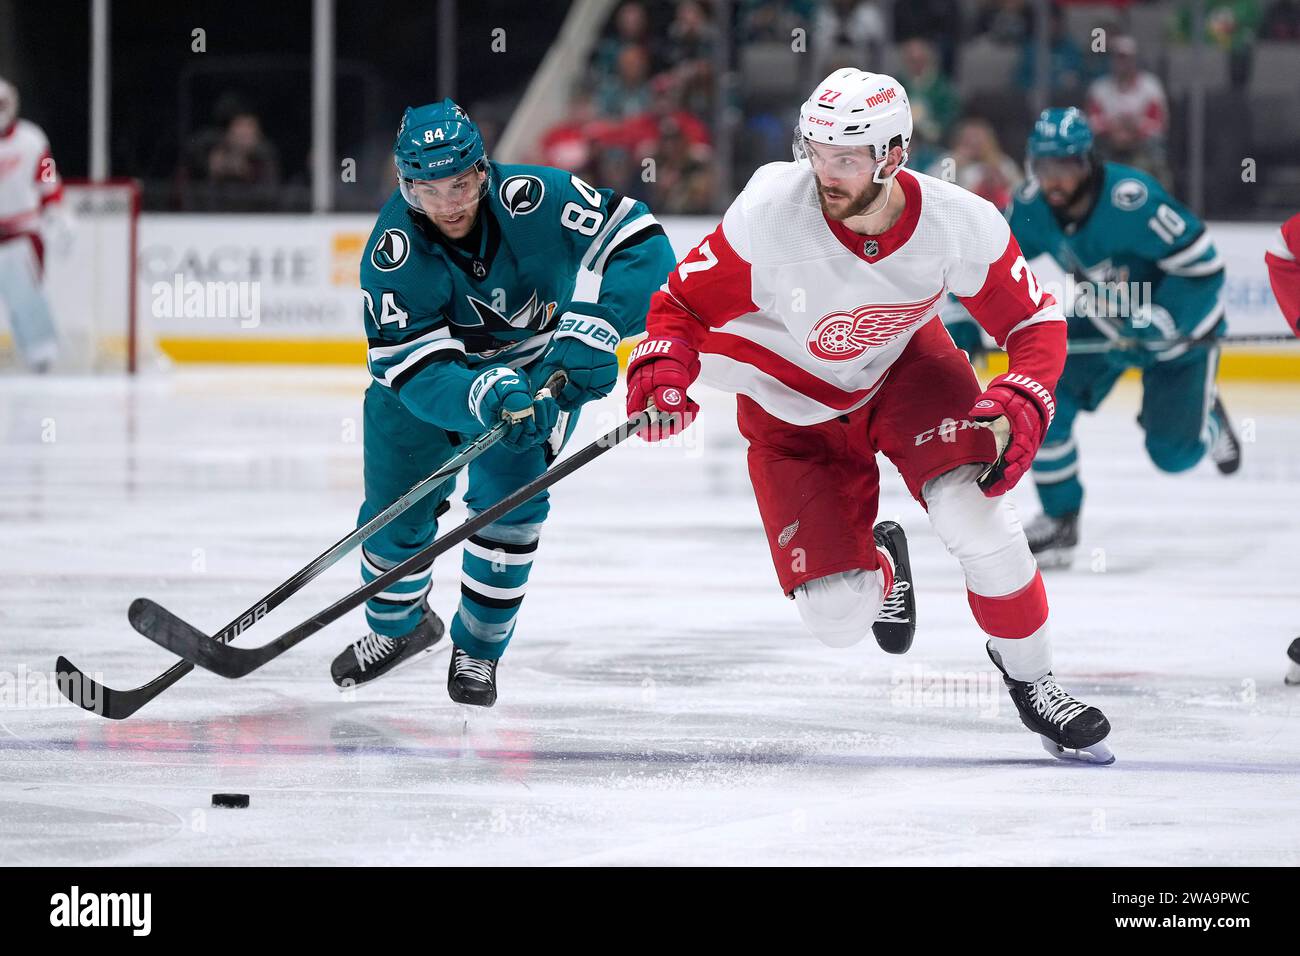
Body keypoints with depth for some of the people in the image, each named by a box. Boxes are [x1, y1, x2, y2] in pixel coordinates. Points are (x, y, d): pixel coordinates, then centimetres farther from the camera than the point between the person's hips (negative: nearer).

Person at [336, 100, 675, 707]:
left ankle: (478, 650, 3)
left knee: (508, 498, -19)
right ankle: (399, 627, 35)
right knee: (394, 515, 2)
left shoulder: (532, 198, -31)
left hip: (540, 367, -1)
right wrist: (482, 397, -54)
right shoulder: (392, 253, -30)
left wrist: (595, 329, -40)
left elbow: (640, 242, -27)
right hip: (427, 376, 1)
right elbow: (418, 372, -34)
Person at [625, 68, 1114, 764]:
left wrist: (1022, 406, -29)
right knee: (837, 616, -11)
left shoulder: (962, 224, -25)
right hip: (790, 407, -1)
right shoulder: (770, 211, -30)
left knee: (973, 512, -26)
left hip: (903, 367, 1)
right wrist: (662, 366, -38)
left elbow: (1035, 323, -10)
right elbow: (683, 302, -17)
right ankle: (877, 563, 31)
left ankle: (1030, 680, 0)